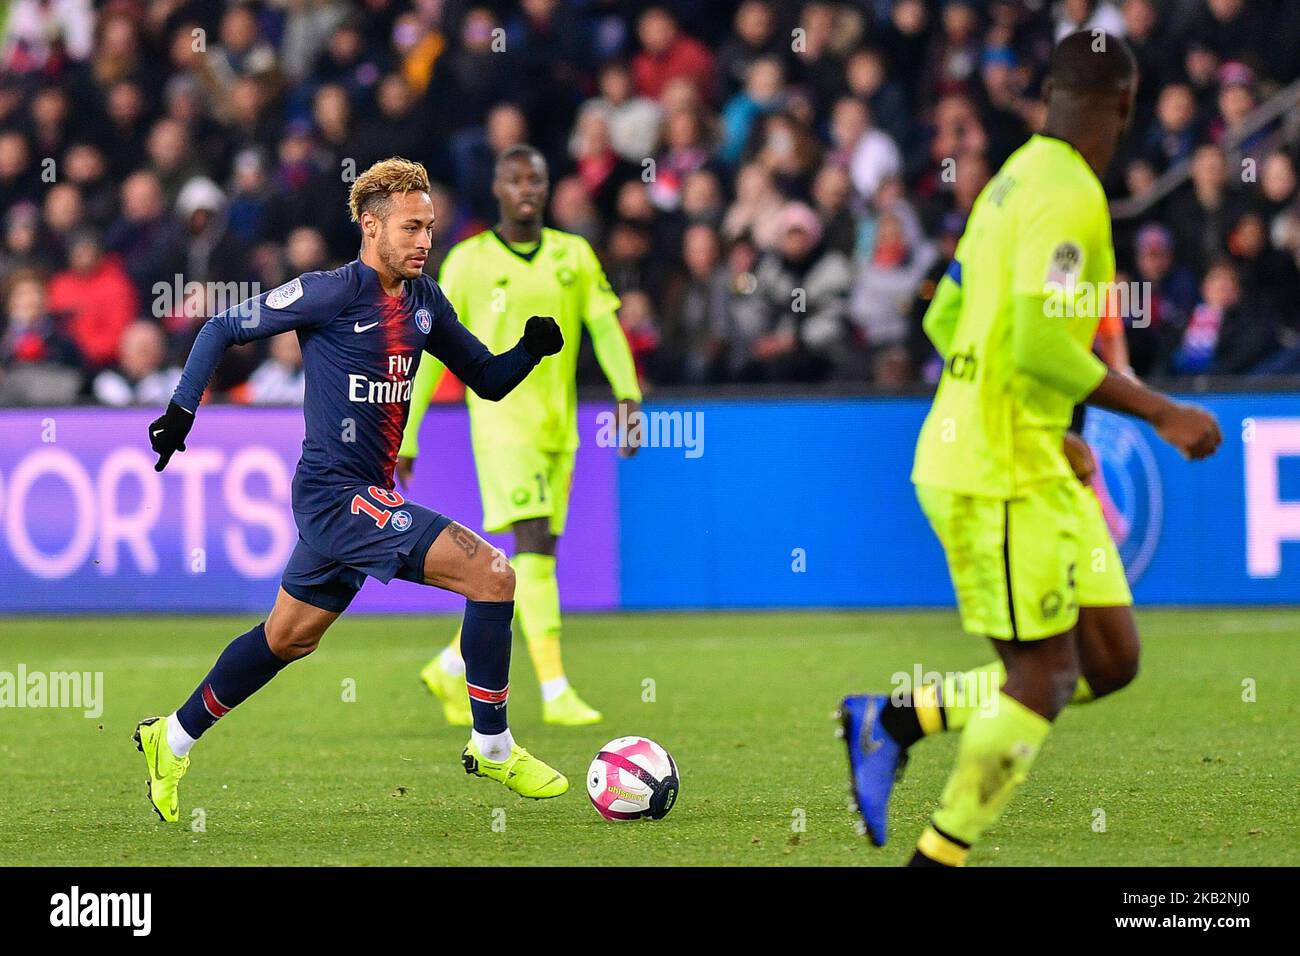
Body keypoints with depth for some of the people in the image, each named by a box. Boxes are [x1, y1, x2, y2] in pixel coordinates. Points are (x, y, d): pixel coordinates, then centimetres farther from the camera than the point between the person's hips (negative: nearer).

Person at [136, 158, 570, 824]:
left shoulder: (423, 301, 9)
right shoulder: (332, 293, -13)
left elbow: (487, 379, 16)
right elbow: (223, 327, -5)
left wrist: (531, 349, -3)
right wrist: (182, 408, -8)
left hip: (366, 498, 9)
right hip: (336, 493, -9)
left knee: (290, 637, 20)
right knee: (491, 573, -17)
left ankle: (173, 740, 35)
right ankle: (492, 747, -6)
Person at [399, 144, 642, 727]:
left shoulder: (574, 256, 11)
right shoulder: (468, 262, 1)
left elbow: (605, 326, 5)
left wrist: (627, 394, -13)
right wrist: (405, 436, 3)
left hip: (558, 429, 5)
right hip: (501, 422, -5)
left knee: (534, 559, 8)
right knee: (535, 549, -17)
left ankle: (452, 666, 26)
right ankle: (555, 693, -20)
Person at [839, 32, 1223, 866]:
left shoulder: (1015, 181, 14)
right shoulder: (1067, 196, -16)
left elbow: (946, 320, 20)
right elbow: (1041, 346, -24)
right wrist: (1160, 413, -18)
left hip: (1037, 466, 9)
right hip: (1002, 474, -9)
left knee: (1110, 662, 8)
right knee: (1044, 676, -5)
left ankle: (895, 719, 12)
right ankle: (938, 860, 2)